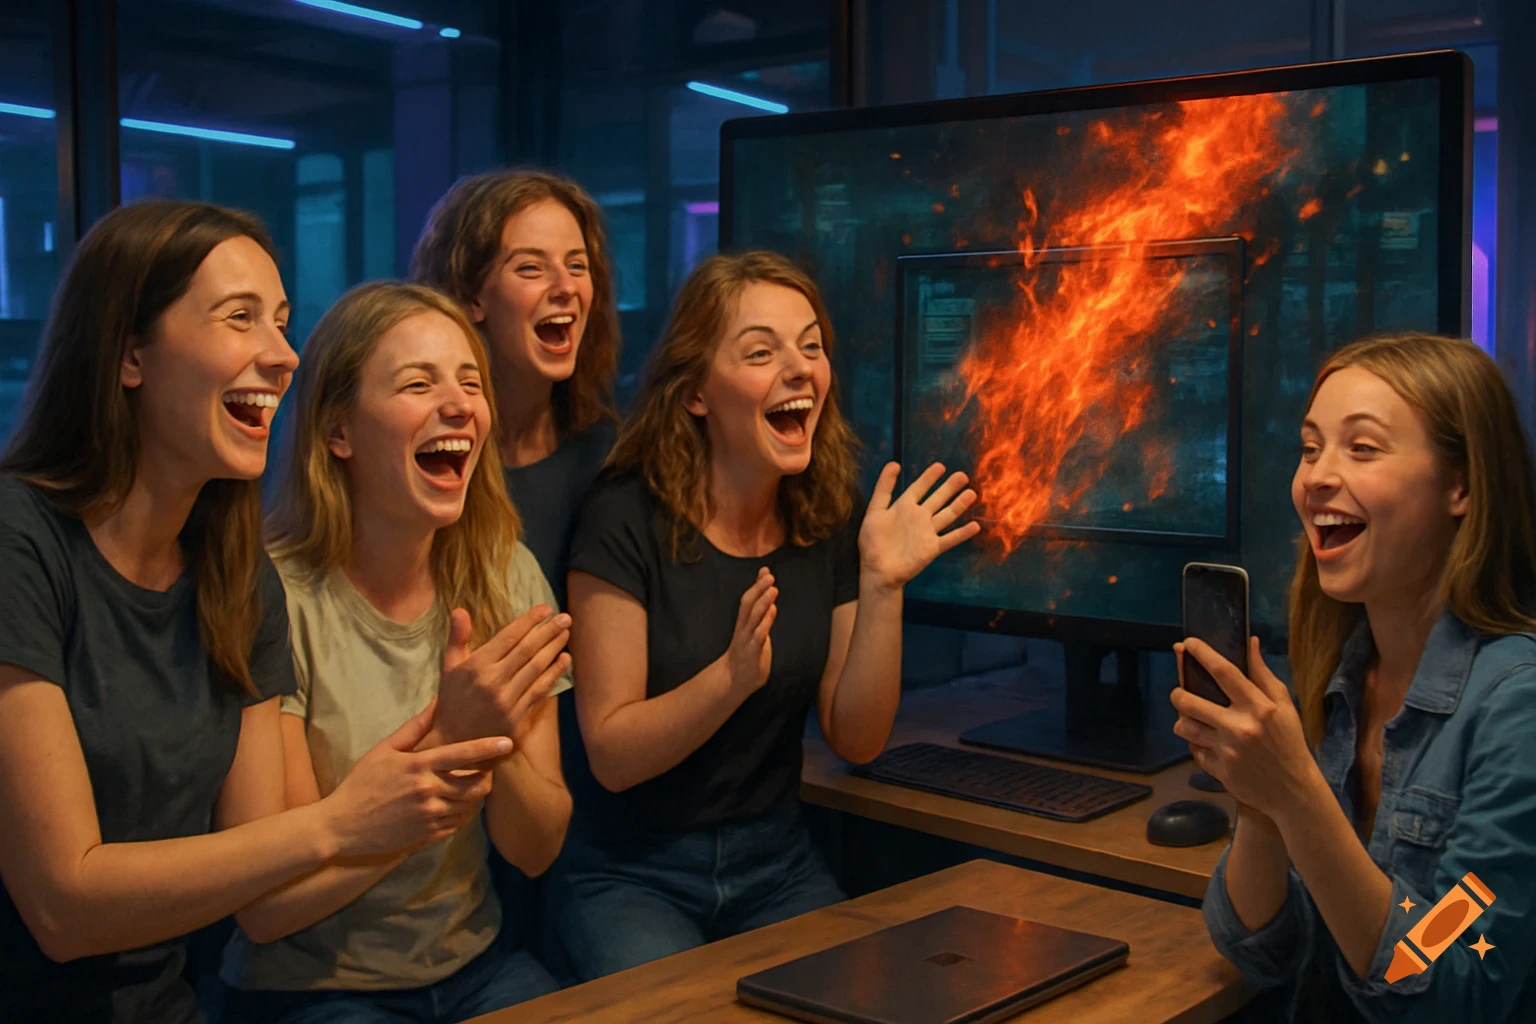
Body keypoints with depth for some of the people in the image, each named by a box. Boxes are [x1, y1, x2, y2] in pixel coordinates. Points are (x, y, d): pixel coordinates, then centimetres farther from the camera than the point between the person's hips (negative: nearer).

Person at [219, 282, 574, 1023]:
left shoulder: (506, 577, -2)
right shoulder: (274, 598, -16)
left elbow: (538, 850, 0)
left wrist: (501, 746, -21)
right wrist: (447, 739, -25)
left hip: (475, 964, 3)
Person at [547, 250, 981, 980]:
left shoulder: (830, 526, -2)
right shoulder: (626, 517, -16)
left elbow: (856, 740, -4)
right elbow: (611, 756, -18)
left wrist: (882, 586, -16)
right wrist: (732, 677, -34)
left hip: (776, 866, 4)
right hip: (630, 872, -4)